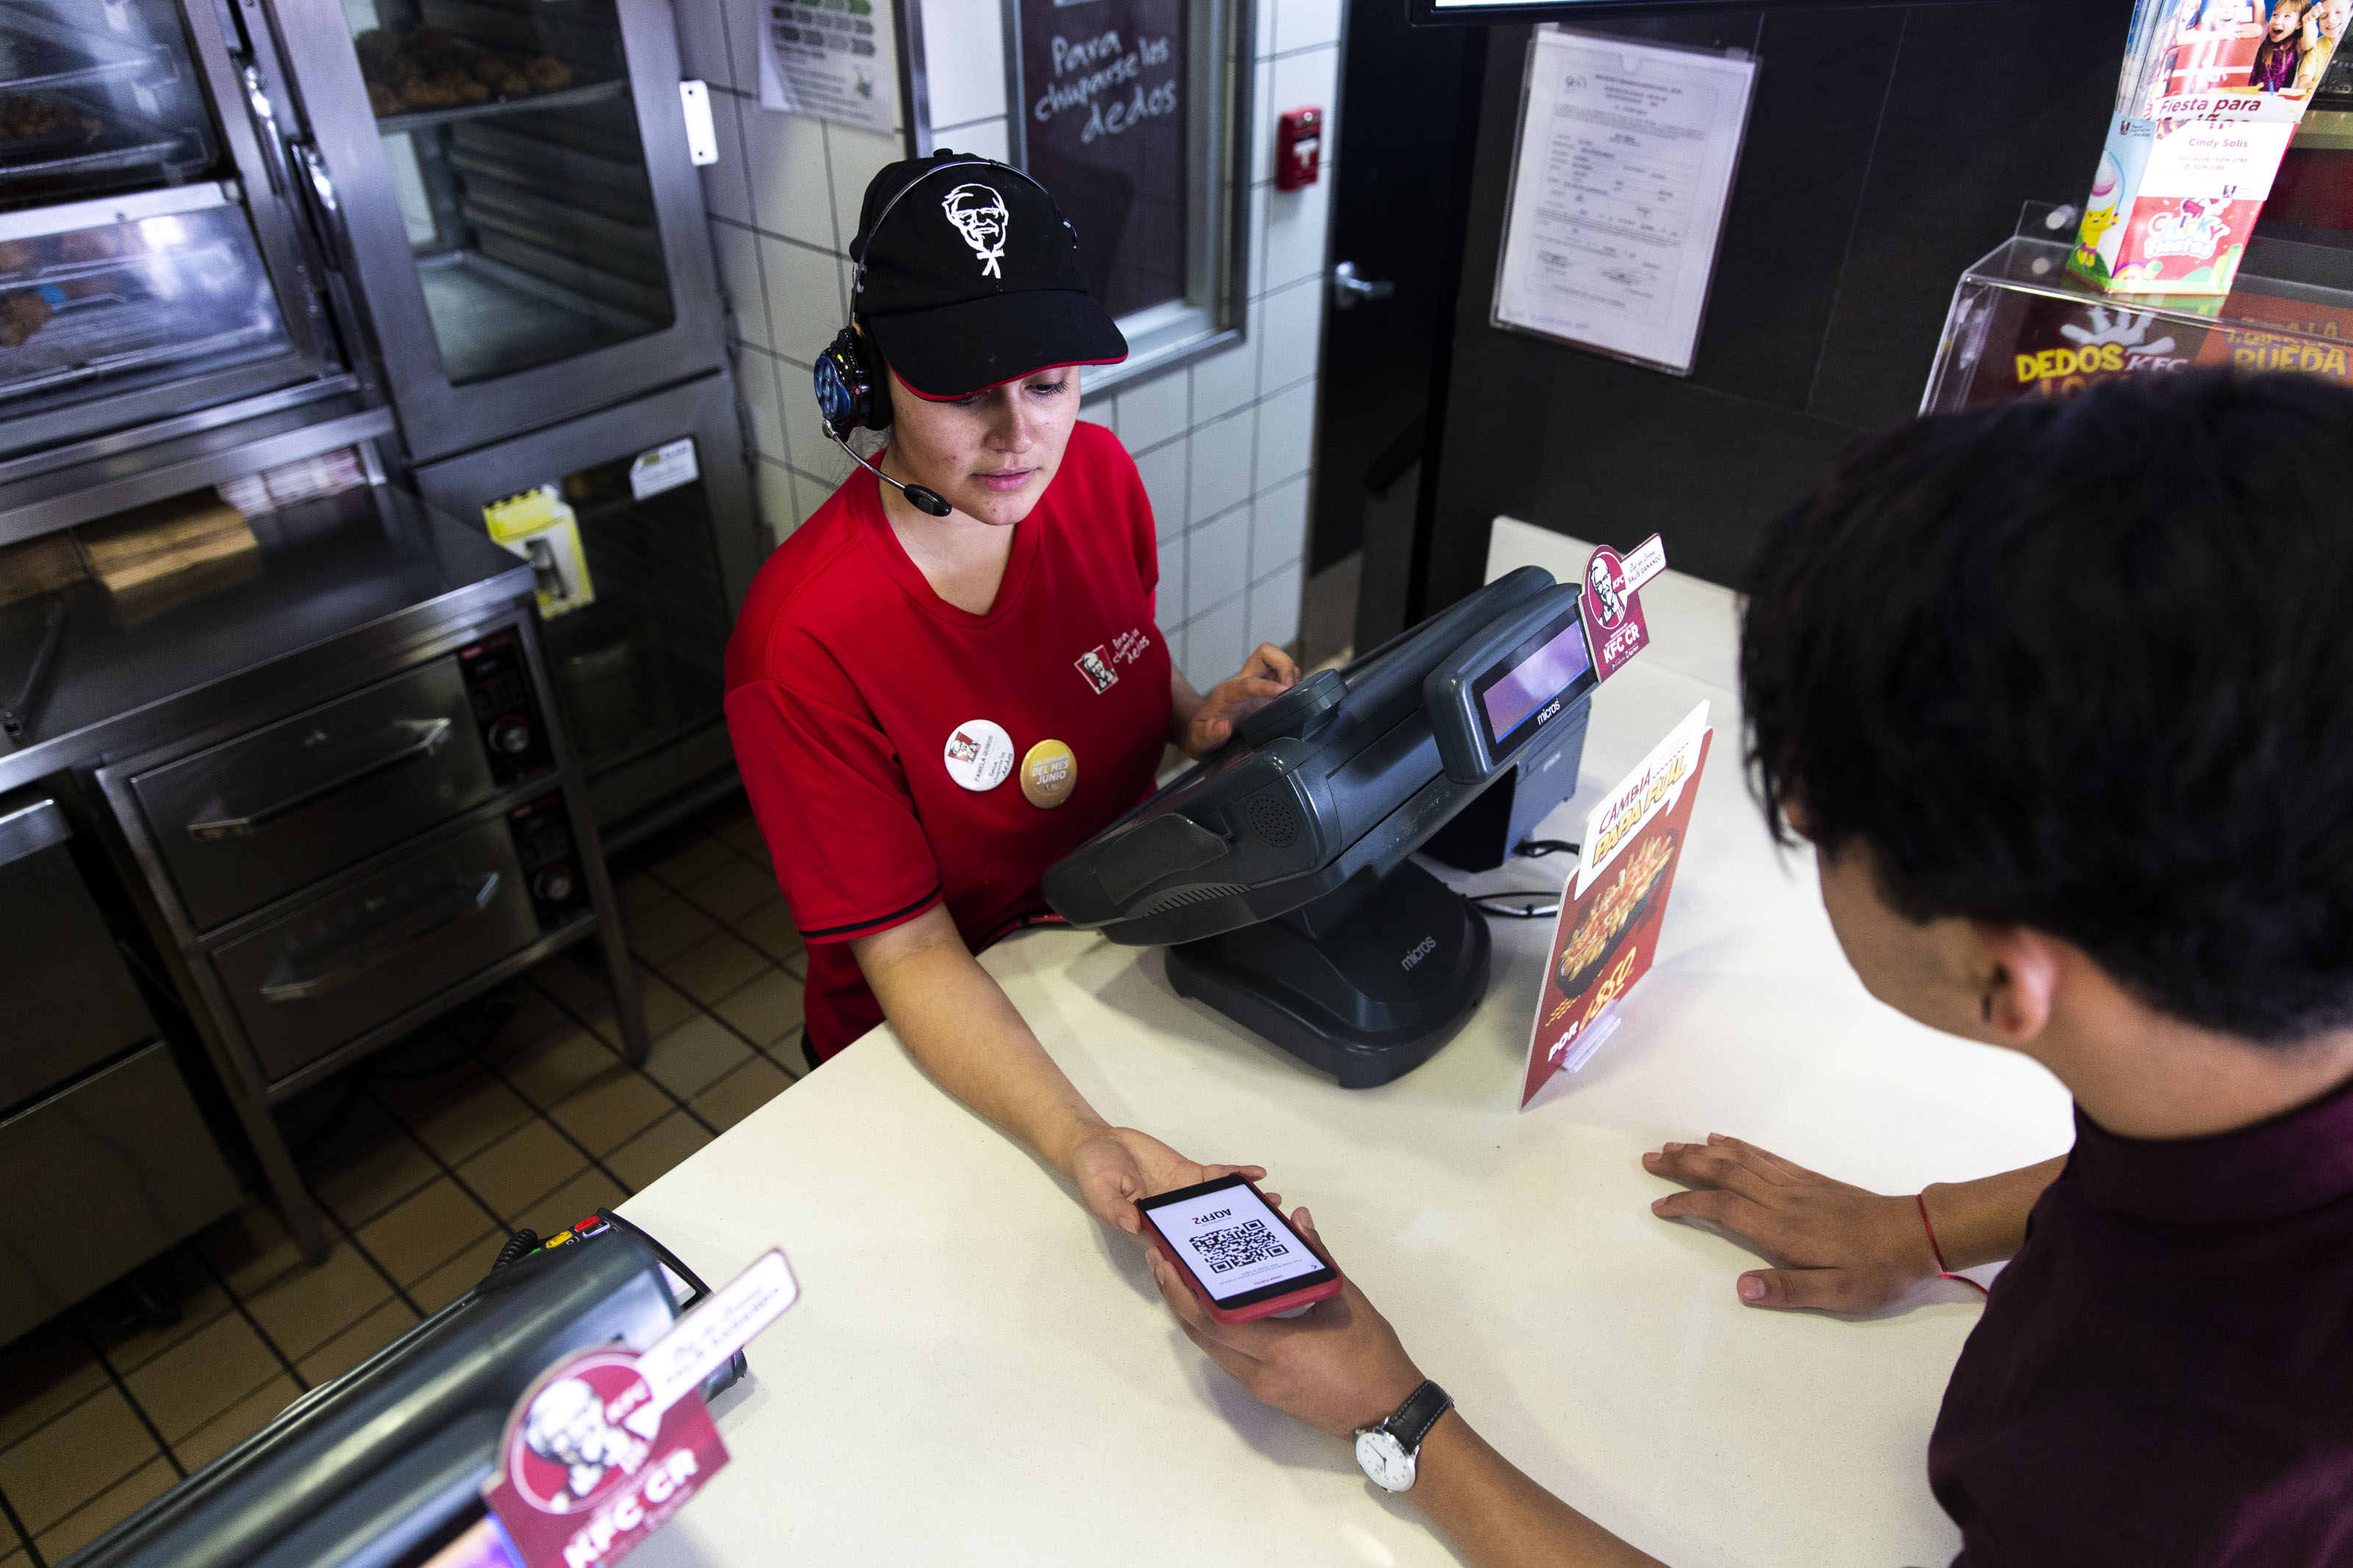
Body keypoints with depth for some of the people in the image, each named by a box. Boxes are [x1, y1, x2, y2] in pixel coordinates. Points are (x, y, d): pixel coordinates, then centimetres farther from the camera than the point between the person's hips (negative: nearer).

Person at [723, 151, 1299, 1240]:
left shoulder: (1096, 474, -9)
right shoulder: (806, 643, -26)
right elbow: (910, 952, -21)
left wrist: (1201, 722, -12)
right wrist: (1079, 1141, -36)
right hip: (938, 1053, -4)